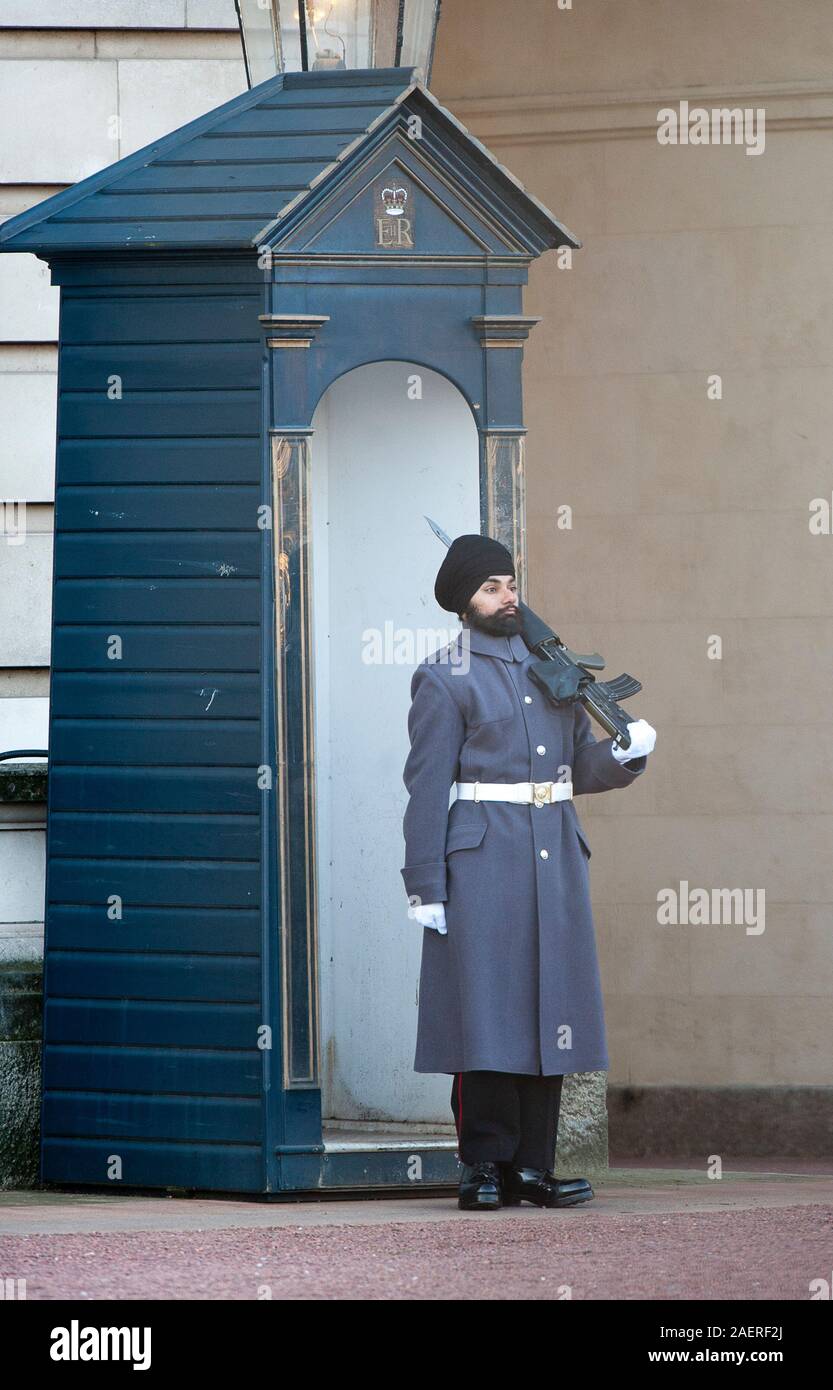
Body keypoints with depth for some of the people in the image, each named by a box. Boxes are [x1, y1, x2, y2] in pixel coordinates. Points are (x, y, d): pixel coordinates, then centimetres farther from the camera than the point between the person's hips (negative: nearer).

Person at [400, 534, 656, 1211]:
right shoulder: (443, 678, 0)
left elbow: (582, 766, 19)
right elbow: (427, 787, -6)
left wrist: (625, 753, -3)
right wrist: (426, 888, -11)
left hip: (556, 855, 6)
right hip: (481, 859, -6)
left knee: (549, 1004, 4)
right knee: (485, 1007, -6)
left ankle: (533, 1166, 8)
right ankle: (486, 1166, -1)